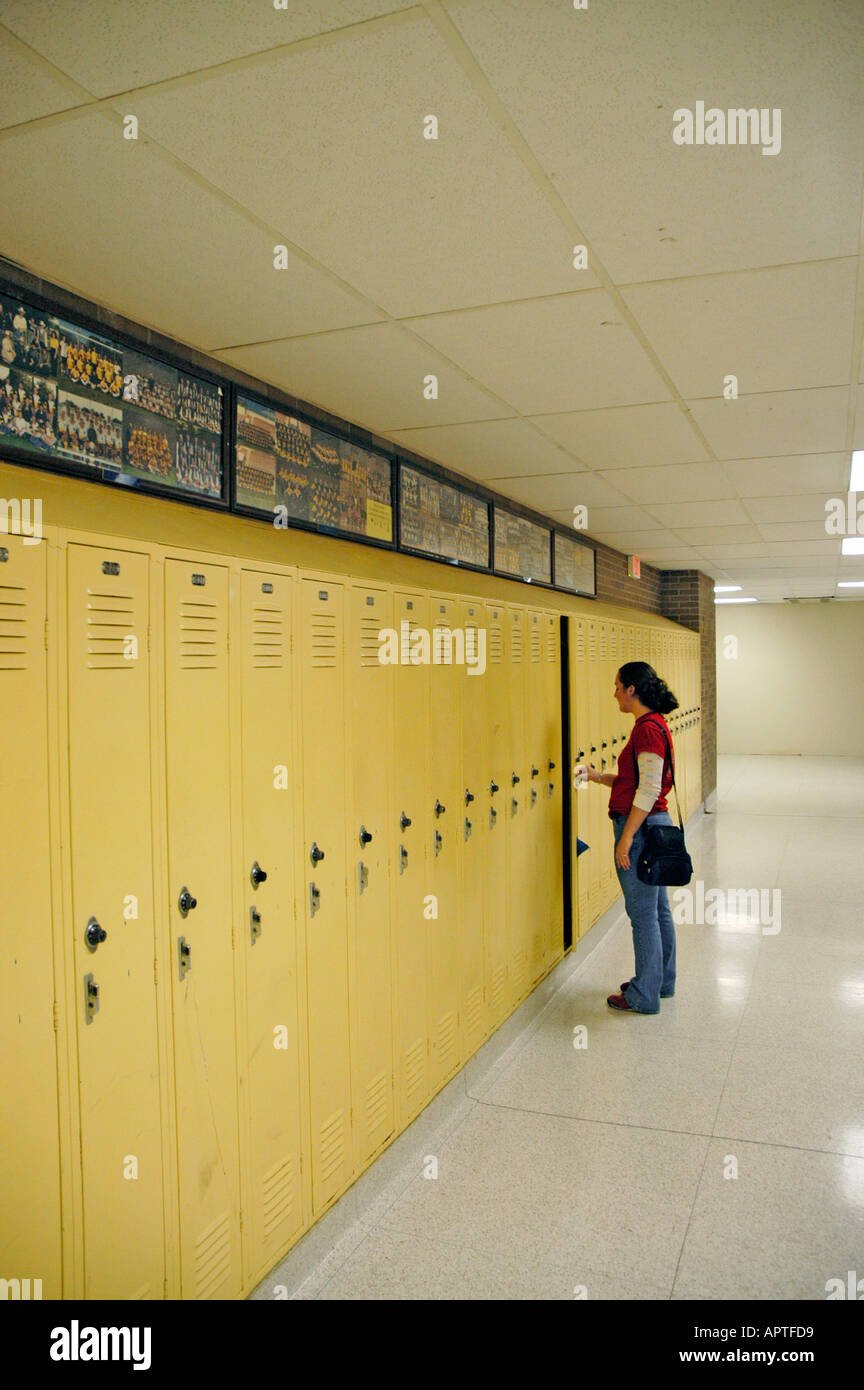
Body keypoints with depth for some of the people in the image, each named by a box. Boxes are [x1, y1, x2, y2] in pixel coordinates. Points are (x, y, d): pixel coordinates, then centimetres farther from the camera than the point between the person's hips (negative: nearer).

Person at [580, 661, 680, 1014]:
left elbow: (649, 789, -23)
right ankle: (661, 981, 32)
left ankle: (644, 996, 11)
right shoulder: (653, 724, 12)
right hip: (653, 825, 10)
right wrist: (599, 777, 15)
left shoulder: (647, 729, -18)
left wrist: (626, 837, -21)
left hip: (641, 826, -10)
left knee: (642, 913, 0)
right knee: (657, 909, 19)